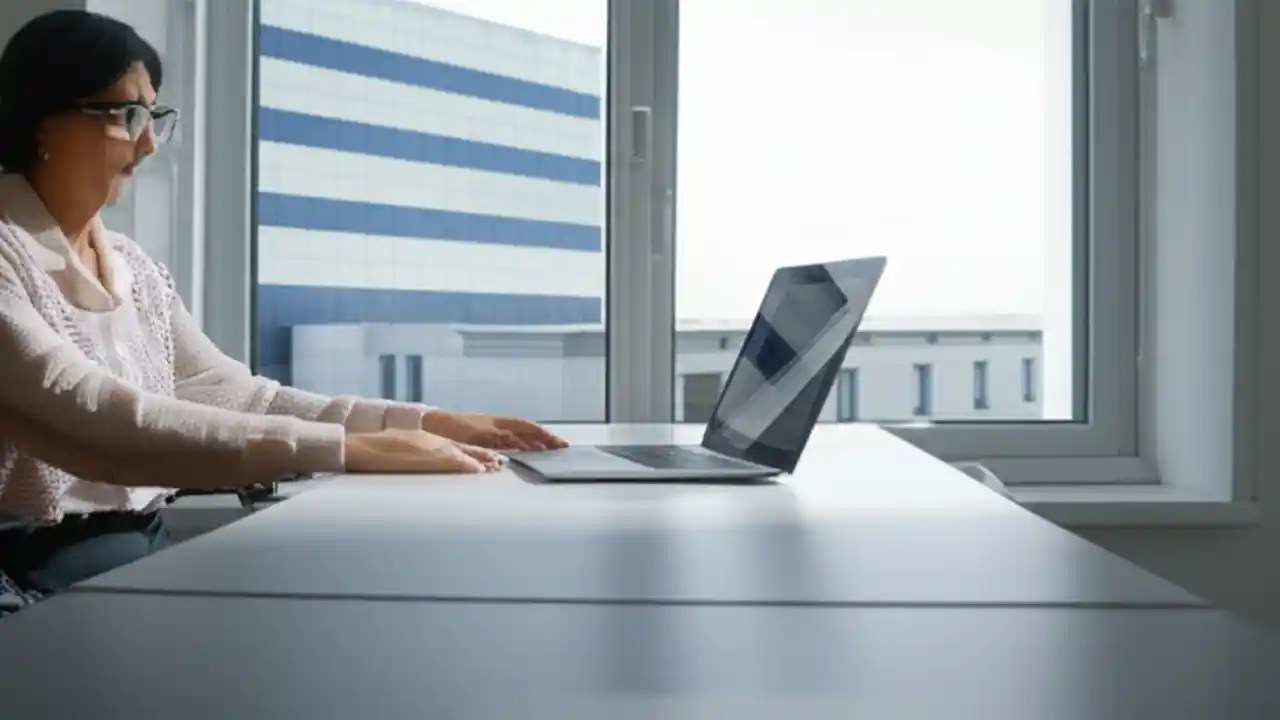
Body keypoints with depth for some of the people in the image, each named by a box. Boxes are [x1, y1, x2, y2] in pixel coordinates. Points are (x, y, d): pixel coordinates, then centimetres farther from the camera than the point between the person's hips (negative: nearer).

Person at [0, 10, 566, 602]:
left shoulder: (132, 268, 11)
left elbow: (232, 394, 3)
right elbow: (101, 420, -26)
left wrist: (429, 424, -8)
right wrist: (348, 449, -32)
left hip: (145, 550, 7)